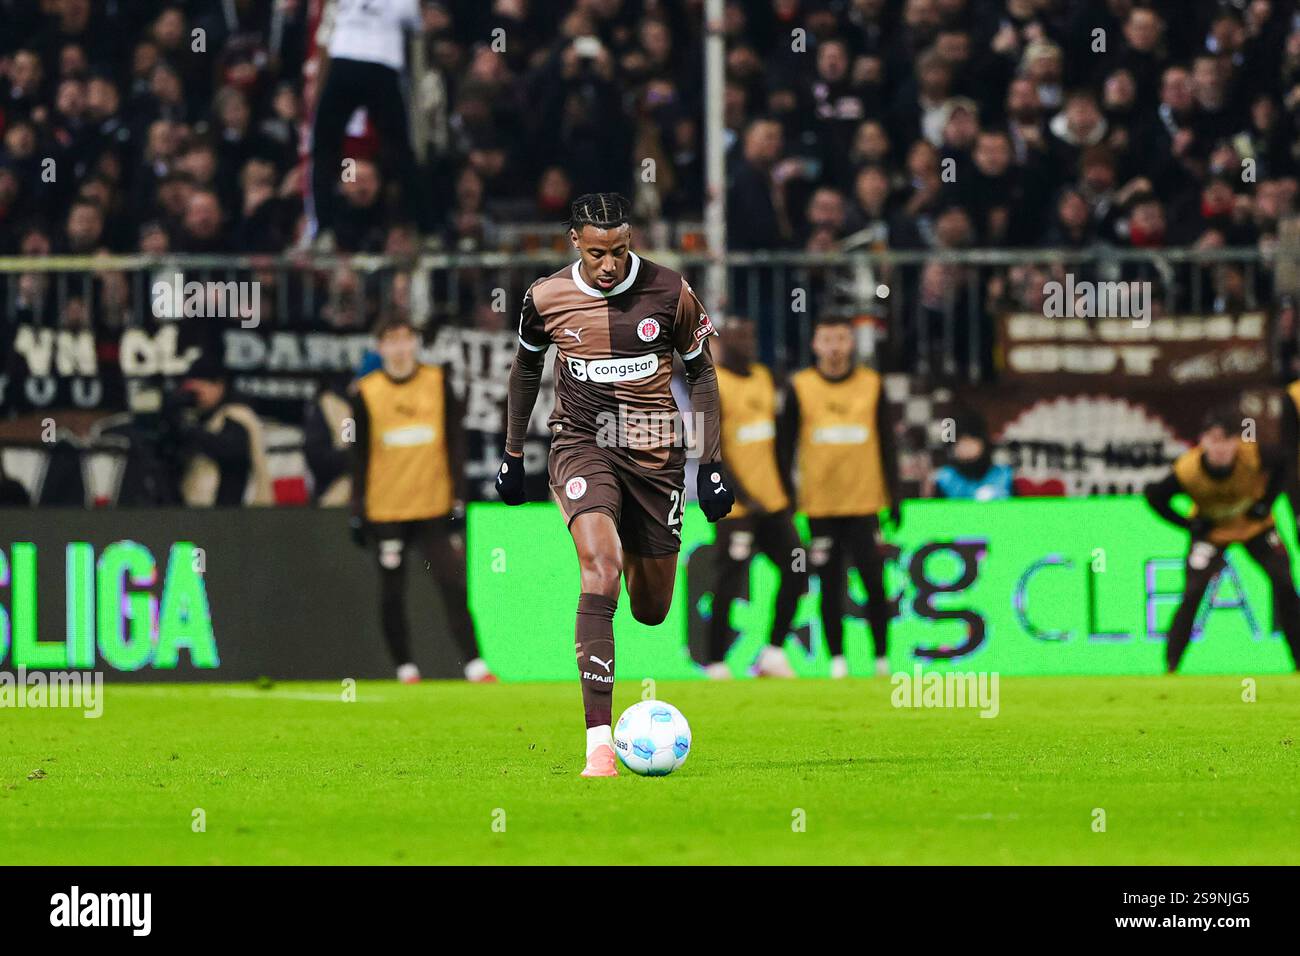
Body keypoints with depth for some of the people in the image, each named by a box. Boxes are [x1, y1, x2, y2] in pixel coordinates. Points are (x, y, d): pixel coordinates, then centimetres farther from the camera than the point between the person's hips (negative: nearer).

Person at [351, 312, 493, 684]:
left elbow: (455, 445, 6)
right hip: (385, 511, 0)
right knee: (392, 593, 3)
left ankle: (473, 663, -9)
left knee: (454, 586, -8)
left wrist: (458, 500, 0)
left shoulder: (438, 383, 3)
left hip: (434, 509, 0)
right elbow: (359, 457, 5)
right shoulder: (366, 393, 1)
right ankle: (405, 667, 12)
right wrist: (357, 513, 3)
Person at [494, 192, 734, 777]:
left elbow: (701, 372, 6)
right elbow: (526, 367, 15)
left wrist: (712, 464, 2)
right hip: (581, 444, -1)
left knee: (651, 611, 9)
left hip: (655, 452, 1)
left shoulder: (670, 294, -7)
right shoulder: (546, 299, -5)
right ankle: (600, 741, -32)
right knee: (600, 563, -28)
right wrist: (512, 455, 19)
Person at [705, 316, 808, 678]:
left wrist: (783, 491, 19)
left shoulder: (762, 377, 14)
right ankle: (715, 663, 1)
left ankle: (774, 651, 14)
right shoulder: (713, 385, -10)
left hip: (771, 499, 8)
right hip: (736, 505, -8)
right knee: (730, 580, -7)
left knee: (796, 572, 5)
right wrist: (742, 495, -19)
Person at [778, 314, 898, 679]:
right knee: (831, 584, 3)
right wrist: (787, 497, 0)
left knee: (874, 580, -5)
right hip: (820, 505, 0)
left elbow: (886, 444, 9)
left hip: (864, 502, 0)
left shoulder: (871, 385, 5)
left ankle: (882, 657, 3)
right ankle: (836, 658, 8)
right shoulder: (799, 388, 3)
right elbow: (785, 444, 5)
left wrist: (893, 497, 6)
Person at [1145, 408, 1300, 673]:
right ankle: (1170, 665, -5)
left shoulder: (1255, 456, -33)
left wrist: (1267, 501, -14)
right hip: (1211, 530, -1)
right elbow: (1154, 496, -16)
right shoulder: (1187, 471, -34)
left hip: (1255, 524, 1)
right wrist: (1188, 523, -17)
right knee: (1193, 592, -14)